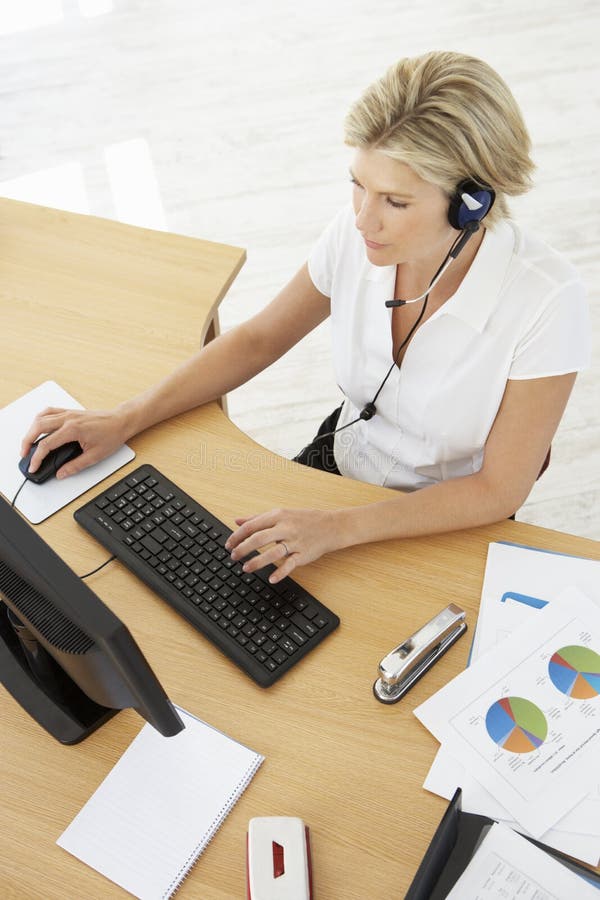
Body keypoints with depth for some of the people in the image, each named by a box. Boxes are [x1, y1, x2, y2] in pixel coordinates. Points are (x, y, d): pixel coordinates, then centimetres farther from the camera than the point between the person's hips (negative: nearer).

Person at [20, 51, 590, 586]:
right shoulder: (356, 234, -16)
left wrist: (339, 527, -29)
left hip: (446, 529, -3)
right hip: (339, 461, 4)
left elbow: (499, 491, -20)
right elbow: (259, 339, -1)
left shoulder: (546, 302, -28)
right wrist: (126, 419, -7)